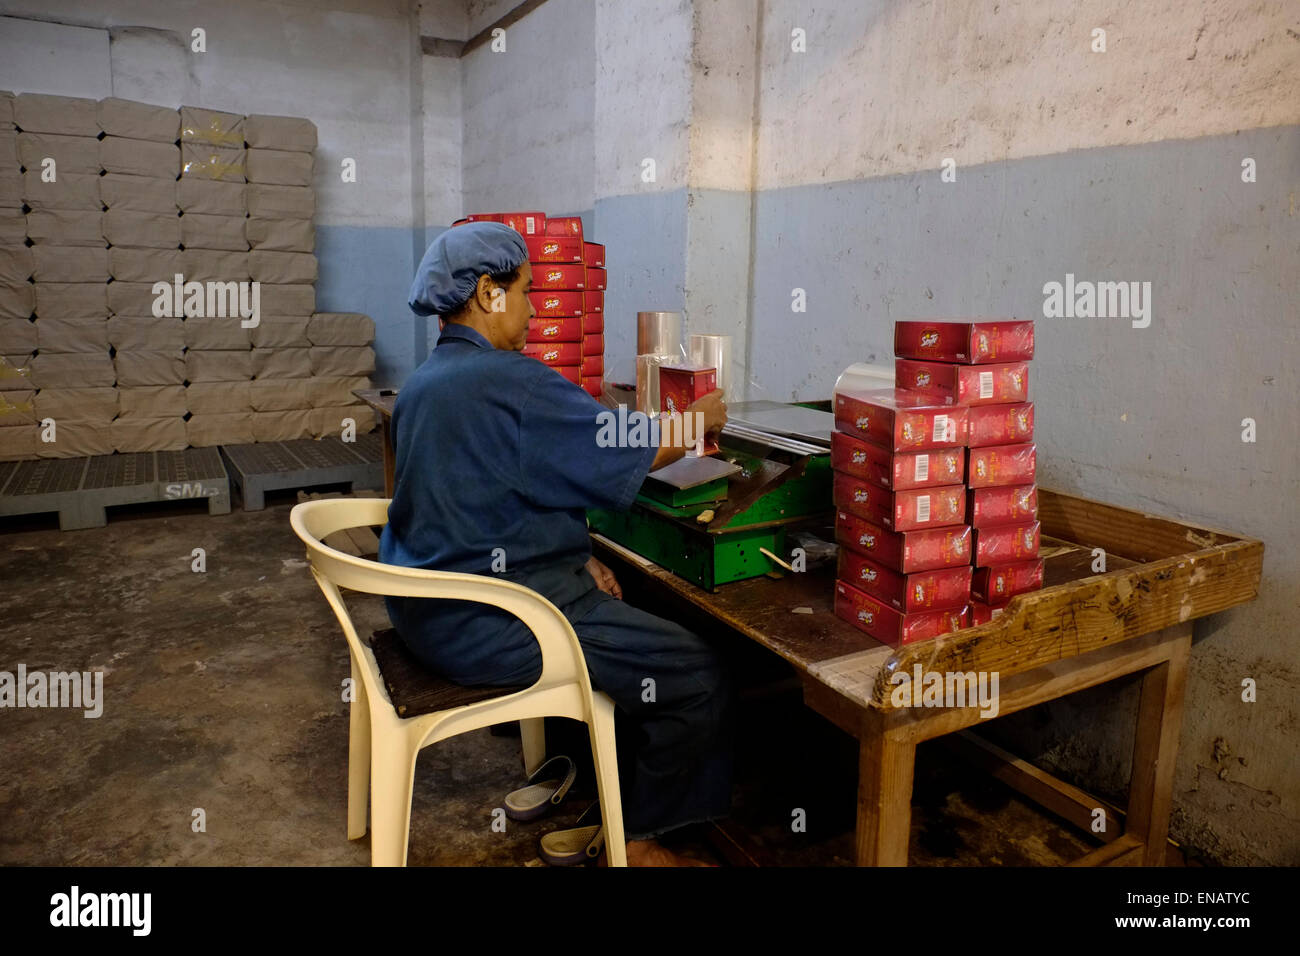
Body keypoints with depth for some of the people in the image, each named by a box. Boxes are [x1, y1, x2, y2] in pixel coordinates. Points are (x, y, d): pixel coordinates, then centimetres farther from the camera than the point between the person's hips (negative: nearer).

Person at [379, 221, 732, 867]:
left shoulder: (425, 379, 12)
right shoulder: (506, 379, -19)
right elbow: (627, 451, -14)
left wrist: (573, 557, 9)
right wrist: (701, 420, 5)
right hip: (481, 620, -11)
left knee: (641, 620, 24)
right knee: (699, 678, -8)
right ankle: (636, 843, 13)